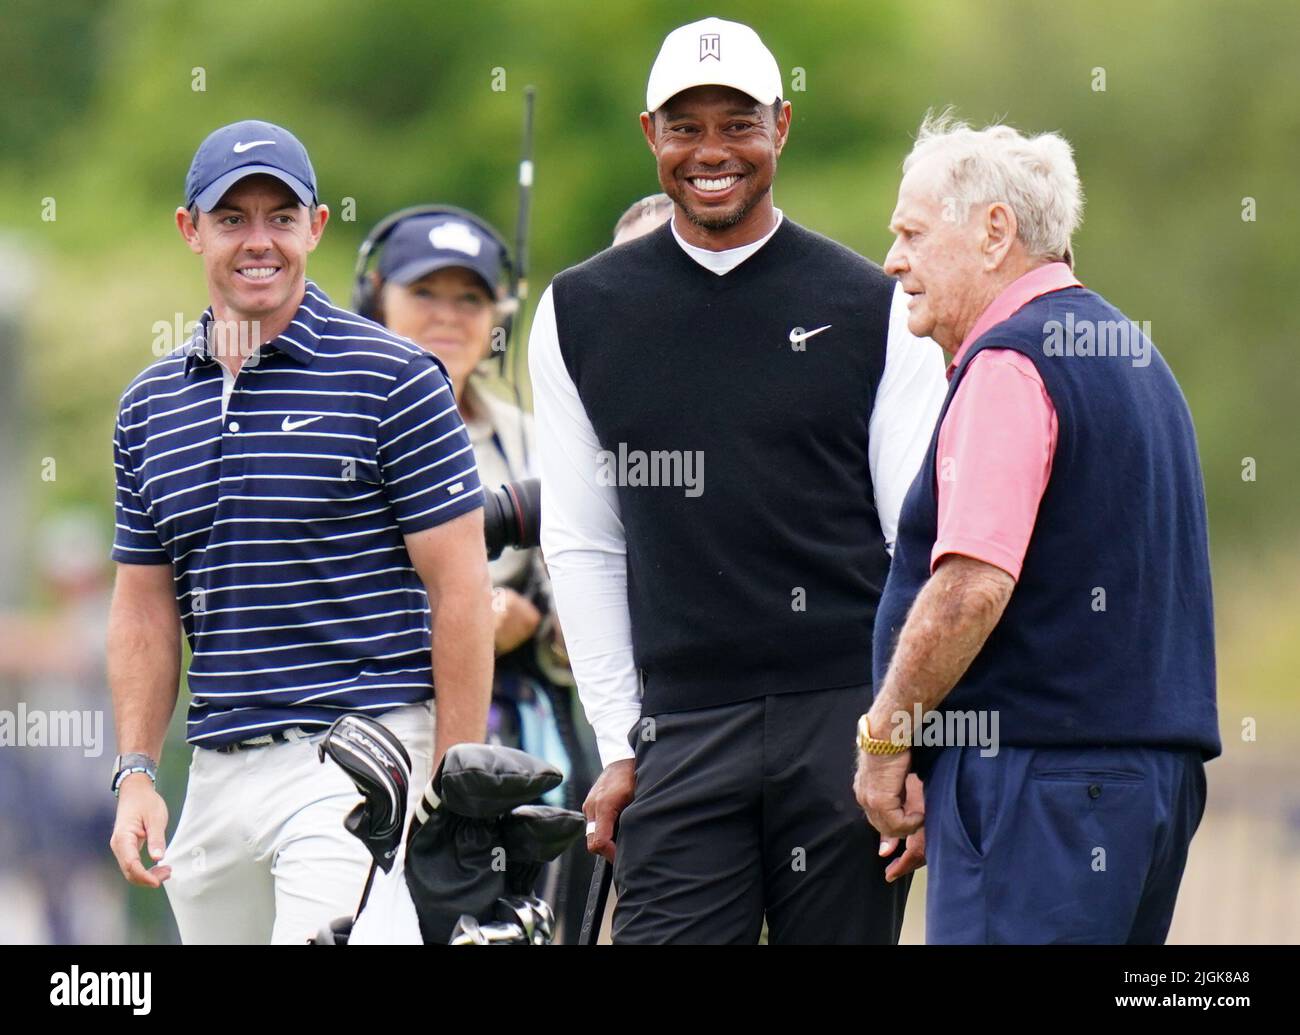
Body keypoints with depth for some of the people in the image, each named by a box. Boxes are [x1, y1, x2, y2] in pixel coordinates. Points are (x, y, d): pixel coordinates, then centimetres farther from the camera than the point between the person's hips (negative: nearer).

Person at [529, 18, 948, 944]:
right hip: (681, 726, 1)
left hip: (847, 718, -1)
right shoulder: (582, 313, 9)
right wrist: (619, 746, 5)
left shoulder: (872, 308, 5)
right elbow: (582, 546, 11)